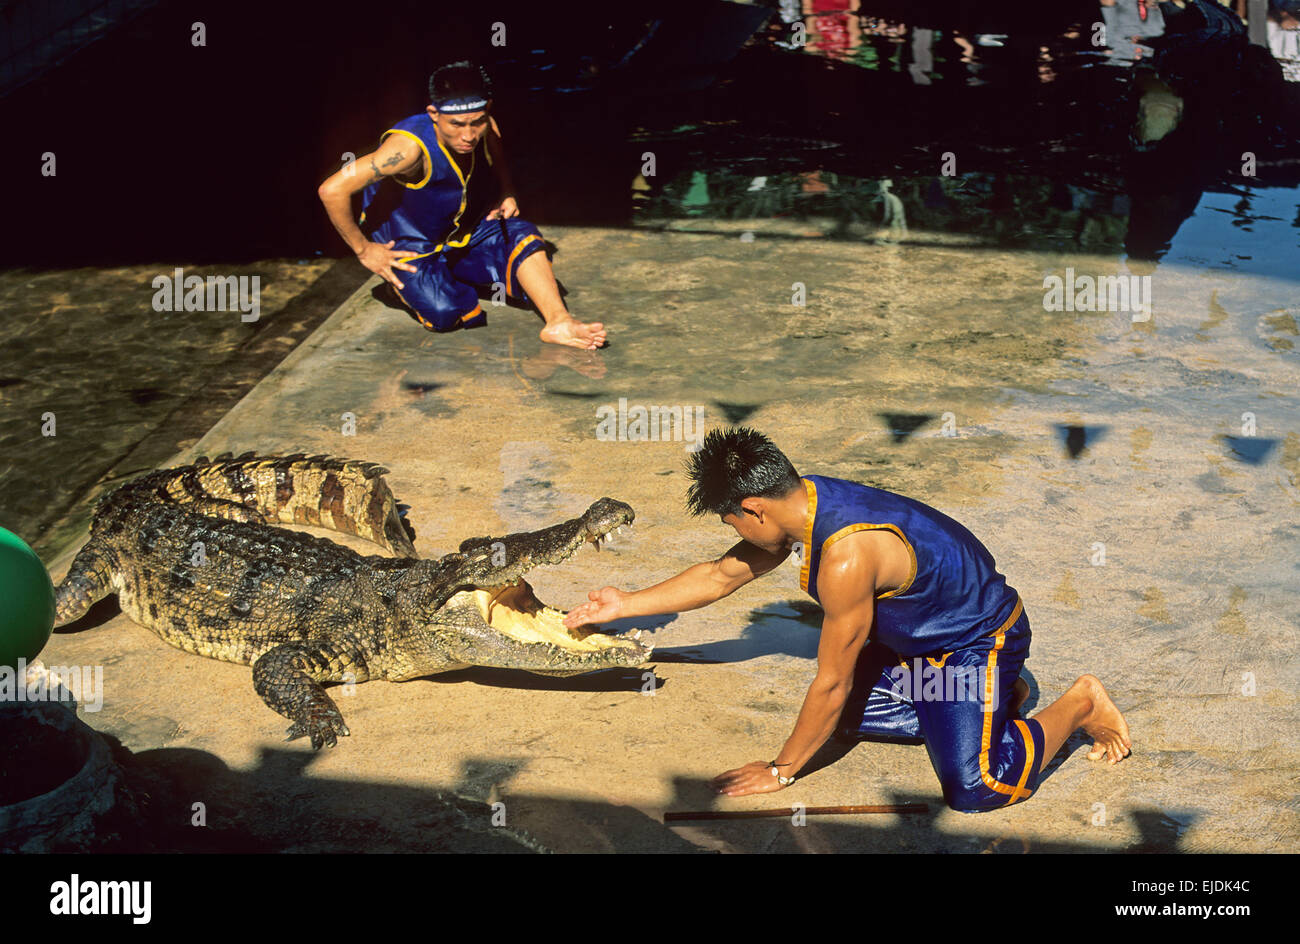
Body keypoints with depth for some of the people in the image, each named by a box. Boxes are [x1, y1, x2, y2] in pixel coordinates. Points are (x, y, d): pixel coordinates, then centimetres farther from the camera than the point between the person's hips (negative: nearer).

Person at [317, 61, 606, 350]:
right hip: (406, 249, -6)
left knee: (522, 235, -13)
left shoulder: (485, 130, -14)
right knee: (445, 314, -23)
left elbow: (498, 168, 14)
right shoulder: (411, 146, -34)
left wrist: (506, 197, -8)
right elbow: (332, 190, -33)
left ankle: (559, 321, -14)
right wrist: (363, 250, -21)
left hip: (460, 235, 6)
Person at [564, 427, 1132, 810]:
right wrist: (627, 605, 9)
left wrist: (781, 771, -14)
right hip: (919, 637, 9)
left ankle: (1078, 706, 3)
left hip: (980, 640, -9)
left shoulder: (847, 556, -36)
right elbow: (721, 575, 8)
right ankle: (995, 695, 20)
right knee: (849, 714, 12)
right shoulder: (804, 502, -8)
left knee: (973, 787, -21)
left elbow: (830, 683, -26)